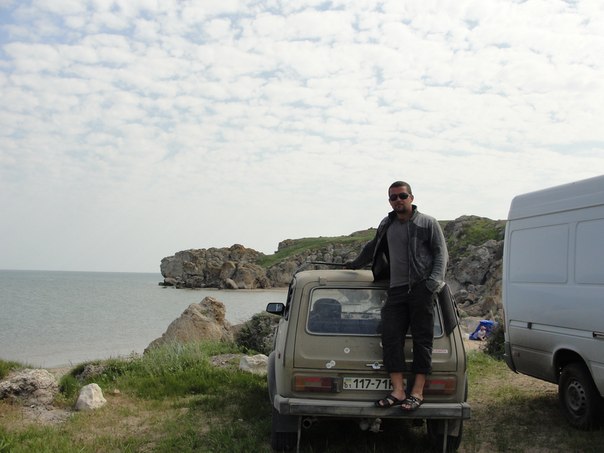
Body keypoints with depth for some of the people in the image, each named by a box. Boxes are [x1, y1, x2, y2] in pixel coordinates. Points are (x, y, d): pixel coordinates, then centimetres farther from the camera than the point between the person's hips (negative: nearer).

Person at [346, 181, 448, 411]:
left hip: (420, 288, -5)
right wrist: (356, 263, 42)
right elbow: (373, 247, 34)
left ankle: (417, 392, -1)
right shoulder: (387, 225, 18)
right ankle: (398, 391, -4)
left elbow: (441, 253, -2)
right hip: (396, 289, 5)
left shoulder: (428, 223, 2)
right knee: (390, 336, -5)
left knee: (422, 338, -3)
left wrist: (434, 281, -15)